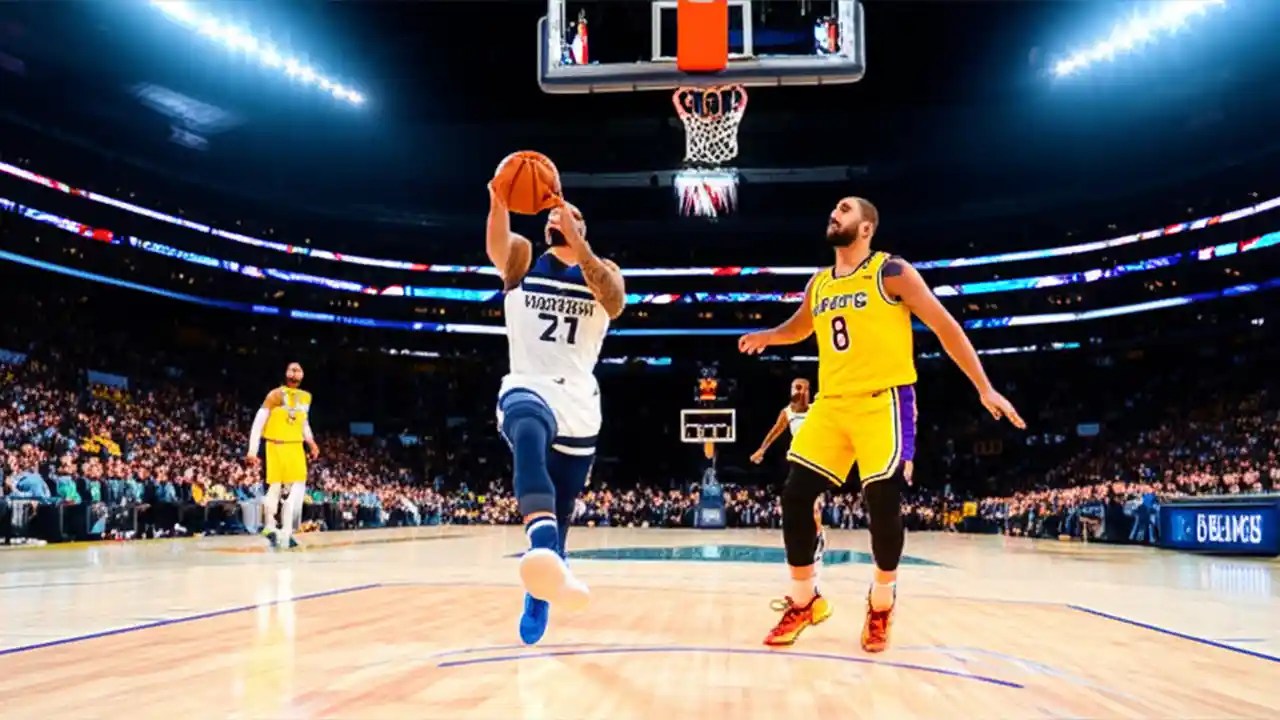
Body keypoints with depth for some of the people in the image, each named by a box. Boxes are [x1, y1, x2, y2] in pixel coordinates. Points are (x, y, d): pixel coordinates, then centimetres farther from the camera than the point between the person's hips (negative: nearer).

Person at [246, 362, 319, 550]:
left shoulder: (306, 397, 11)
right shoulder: (276, 394, -6)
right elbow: (258, 422, -10)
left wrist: (310, 441, 8)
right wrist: (252, 450, -16)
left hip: (296, 446, 5)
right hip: (276, 446, -5)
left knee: (299, 487, -1)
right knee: (275, 487, -3)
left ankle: (286, 531, 6)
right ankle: (270, 527, 6)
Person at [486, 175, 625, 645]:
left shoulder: (600, 270, 9)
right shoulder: (522, 259, 9)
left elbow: (616, 302, -16)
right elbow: (497, 247, -17)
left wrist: (577, 245, -28)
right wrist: (499, 204, -38)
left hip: (579, 409, 2)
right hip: (527, 391, -2)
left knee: (560, 518, 10)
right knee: (529, 438, -39)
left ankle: (537, 600, 35)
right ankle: (546, 555, -60)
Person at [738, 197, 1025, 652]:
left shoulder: (891, 272, -3)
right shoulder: (818, 285, 14)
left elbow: (944, 326, -4)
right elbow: (799, 328, 33)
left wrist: (984, 389, -9)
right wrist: (766, 337, 10)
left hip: (884, 401, -5)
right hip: (831, 403, 6)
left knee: (883, 502, -9)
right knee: (795, 496, -3)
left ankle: (882, 602, 18)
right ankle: (804, 601, 14)